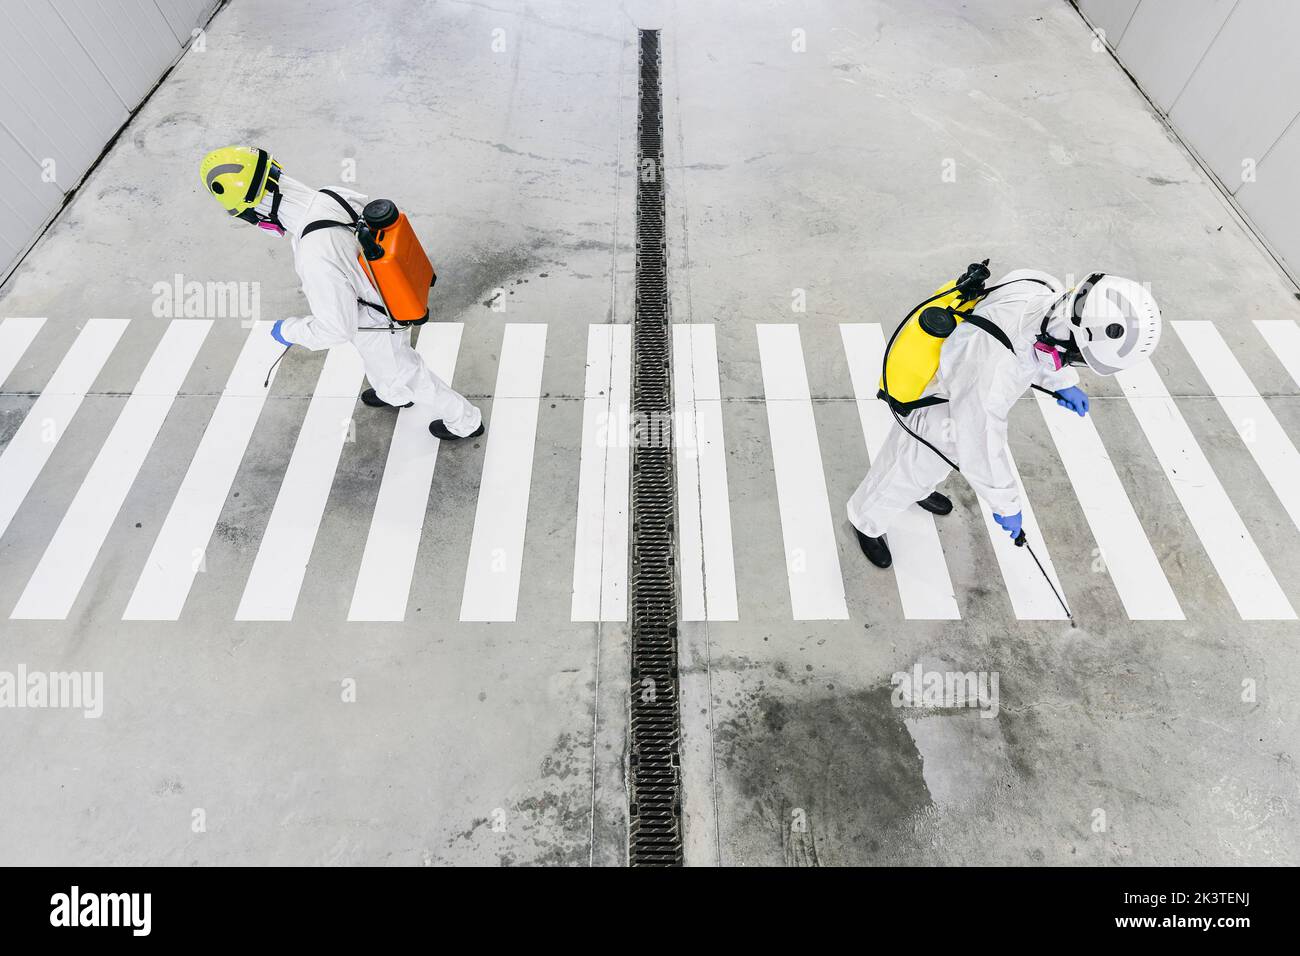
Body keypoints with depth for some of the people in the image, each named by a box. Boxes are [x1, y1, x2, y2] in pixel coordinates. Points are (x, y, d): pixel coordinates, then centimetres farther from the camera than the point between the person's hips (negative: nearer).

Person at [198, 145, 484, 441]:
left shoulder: (314, 256, -40)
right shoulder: (337, 195, -18)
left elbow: (337, 328, -30)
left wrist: (288, 331, -11)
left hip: (377, 327, -7)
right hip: (389, 298, 7)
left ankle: (464, 421, 41)